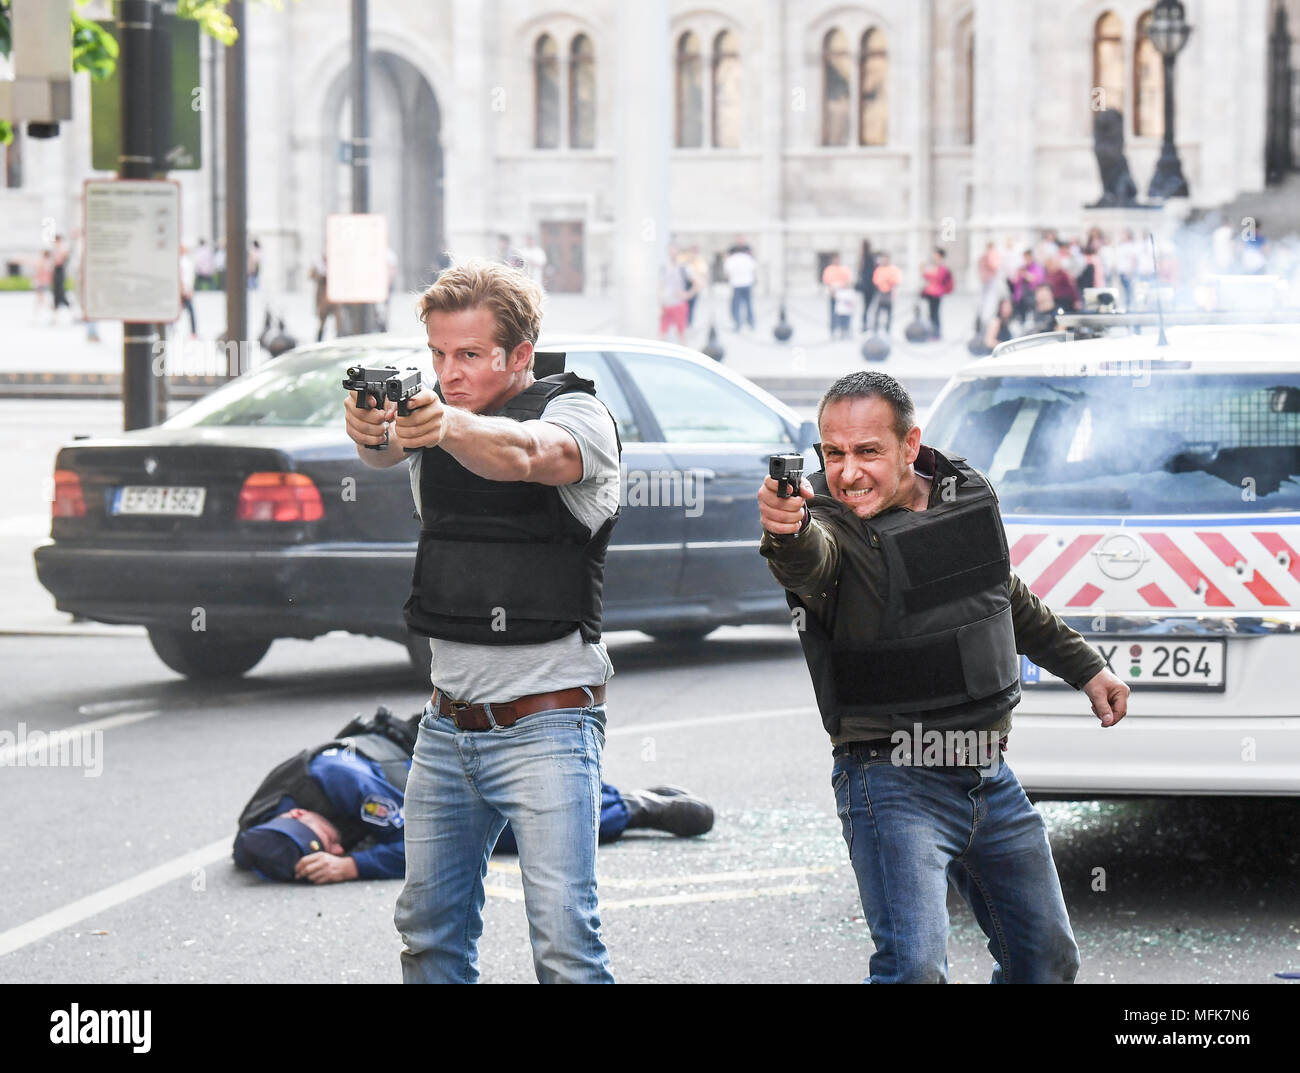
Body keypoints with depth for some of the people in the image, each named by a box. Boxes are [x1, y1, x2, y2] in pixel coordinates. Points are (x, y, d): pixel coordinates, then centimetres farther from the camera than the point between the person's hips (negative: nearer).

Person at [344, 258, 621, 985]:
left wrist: (449, 428, -53)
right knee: (431, 926, 11)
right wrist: (373, 429, -41)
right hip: (449, 724, 6)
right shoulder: (428, 409, 7)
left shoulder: (579, 416, -9)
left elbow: (524, 454, -32)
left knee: (565, 937, -13)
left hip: (546, 723, -6)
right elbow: (383, 448, -16)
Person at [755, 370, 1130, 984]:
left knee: (1048, 959, 14)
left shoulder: (968, 493, 4)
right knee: (915, 967, -23)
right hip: (895, 781, -6)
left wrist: (1085, 667, 29)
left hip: (990, 775, 6)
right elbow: (808, 561, -41)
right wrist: (785, 533, -64)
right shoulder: (833, 526, -15)